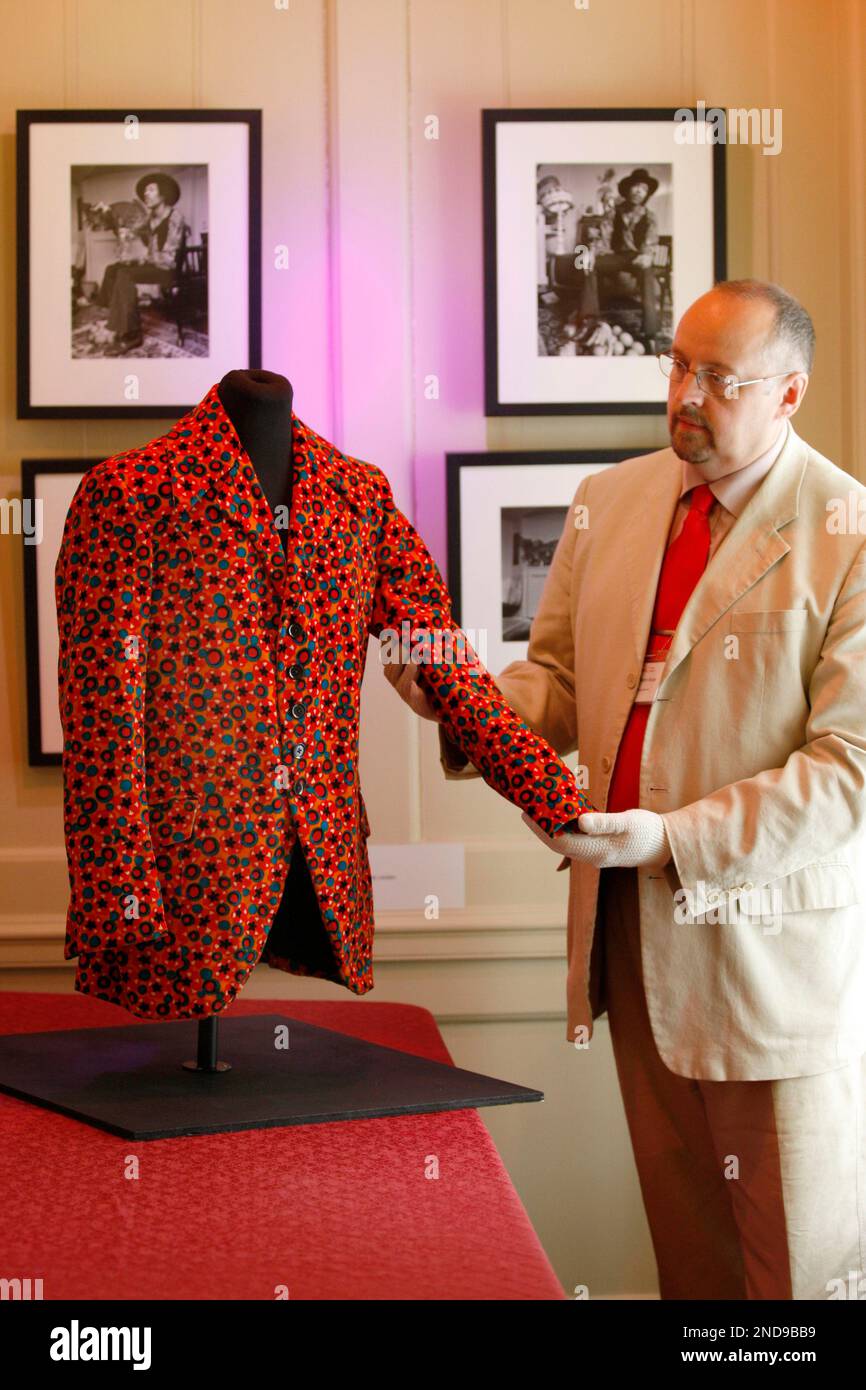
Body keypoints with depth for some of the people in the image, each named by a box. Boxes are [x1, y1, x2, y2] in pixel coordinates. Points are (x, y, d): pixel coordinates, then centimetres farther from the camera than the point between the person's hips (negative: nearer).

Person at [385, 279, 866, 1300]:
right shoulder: (611, 501, 8)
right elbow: (561, 684, 15)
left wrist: (676, 839, -22)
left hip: (769, 943, -5)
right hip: (633, 924, 5)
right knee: (685, 1243, 17)